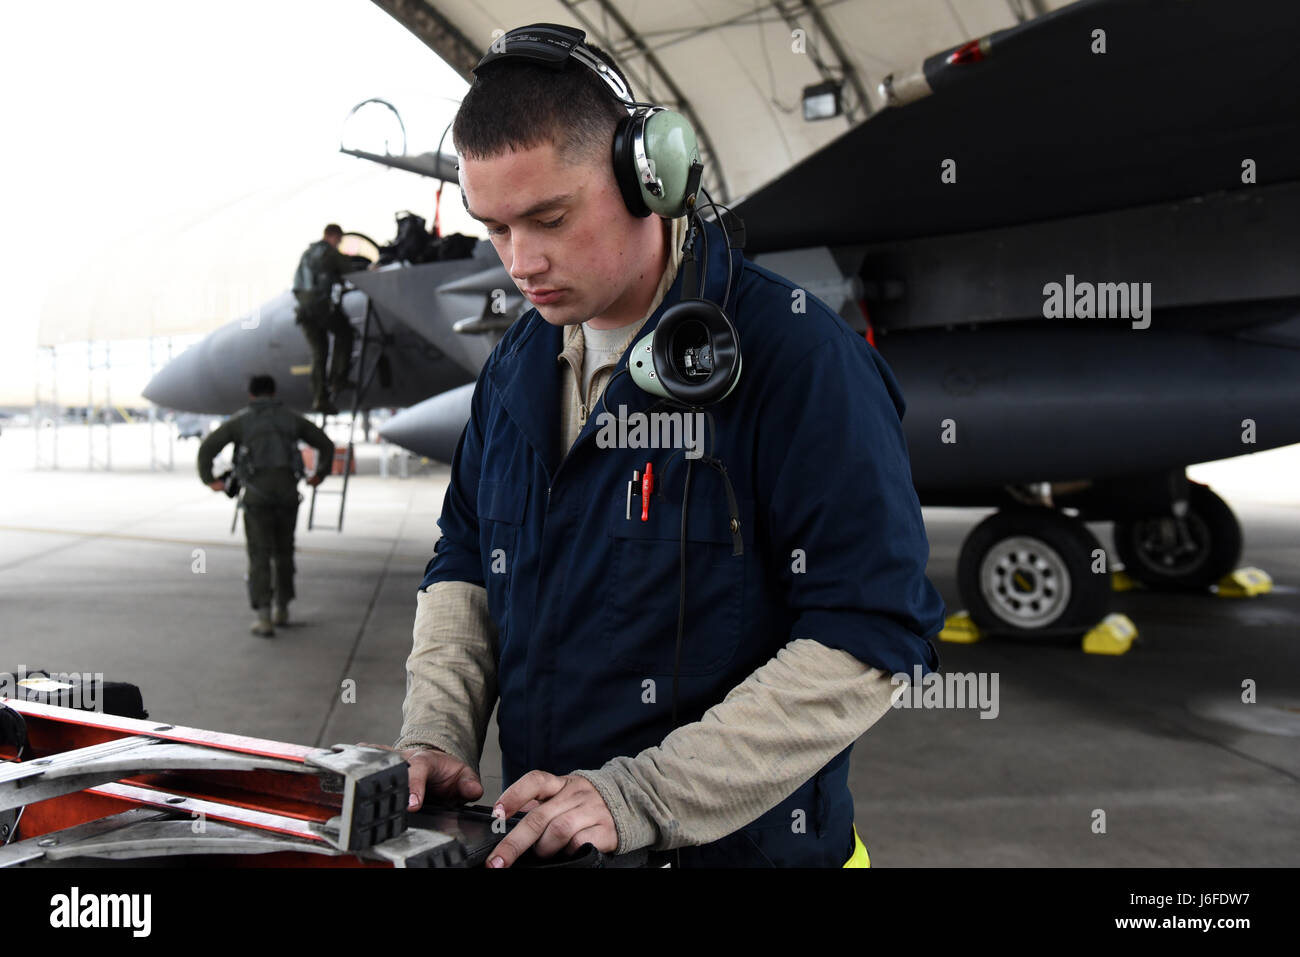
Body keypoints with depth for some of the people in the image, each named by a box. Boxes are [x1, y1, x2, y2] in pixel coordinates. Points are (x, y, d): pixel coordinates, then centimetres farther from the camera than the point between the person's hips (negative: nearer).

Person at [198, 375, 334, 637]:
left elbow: (207, 447, 0)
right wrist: (320, 475, 30)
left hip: (257, 494, -2)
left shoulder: (239, 420, 11)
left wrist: (209, 480, 12)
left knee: (259, 555, 2)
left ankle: (264, 617, -8)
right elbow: (326, 445, 17)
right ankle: (282, 610, 26)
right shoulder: (291, 418, 17)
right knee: (283, 551, 19)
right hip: (288, 492, 2)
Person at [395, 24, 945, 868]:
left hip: (740, 843, -6)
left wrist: (639, 798, -26)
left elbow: (870, 637, -23)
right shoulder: (517, 365, 3)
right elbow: (464, 564, 12)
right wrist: (436, 736, -4)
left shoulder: (795, 354, -19)